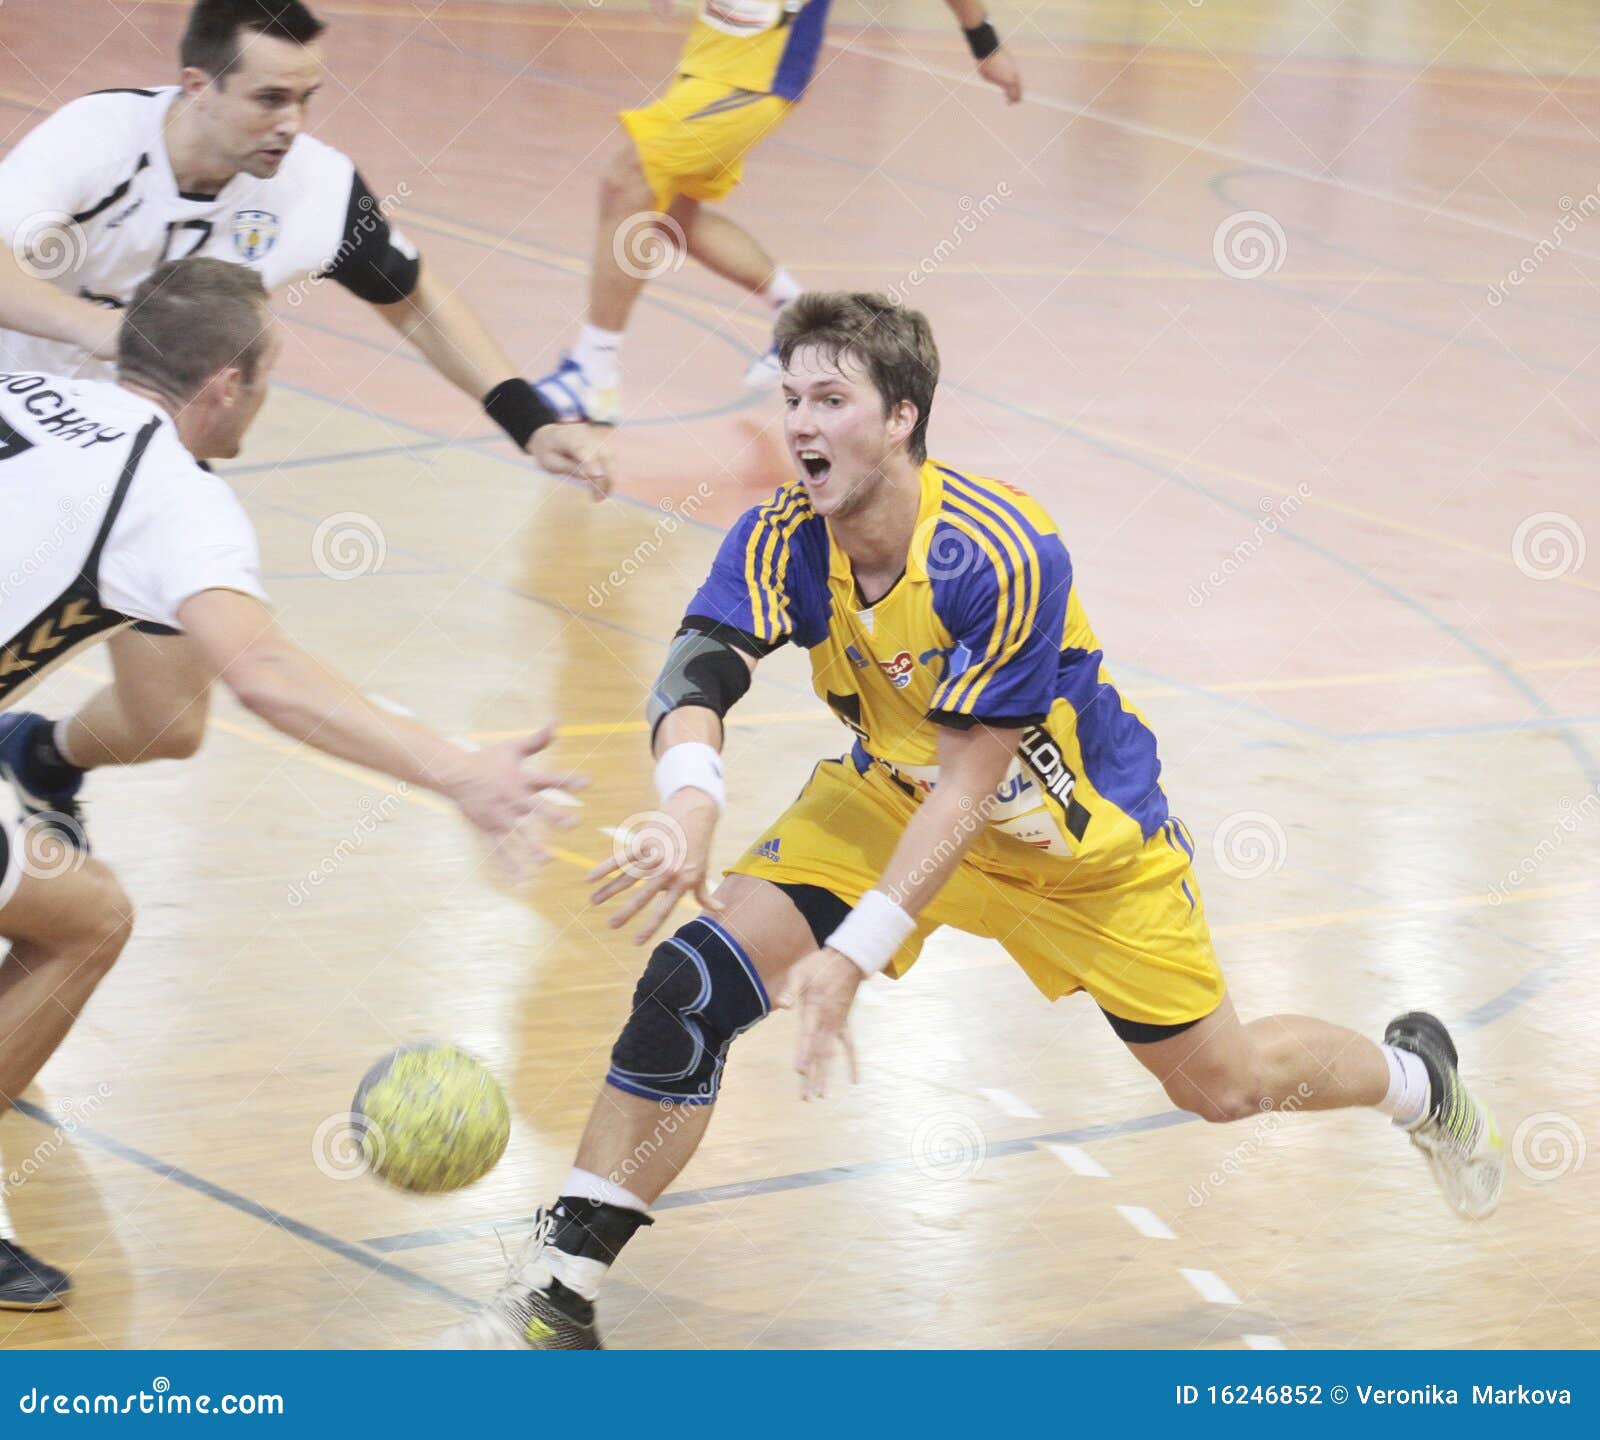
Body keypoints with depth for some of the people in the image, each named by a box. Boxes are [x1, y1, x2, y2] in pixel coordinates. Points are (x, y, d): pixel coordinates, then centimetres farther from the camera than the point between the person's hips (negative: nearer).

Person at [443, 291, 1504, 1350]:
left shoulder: (1002, 557, -34)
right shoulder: (781, 540, -20)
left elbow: (967, 786, -33)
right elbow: (695, 671, -35)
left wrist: (855, 953, -40)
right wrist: (691, 802, -58)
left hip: (1081, 835, -3)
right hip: (890, 797, 4)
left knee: (1221, 1086, 9)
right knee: (693, 982, -18)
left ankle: (1414, 1074, 44)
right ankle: (556, 1297, -11)